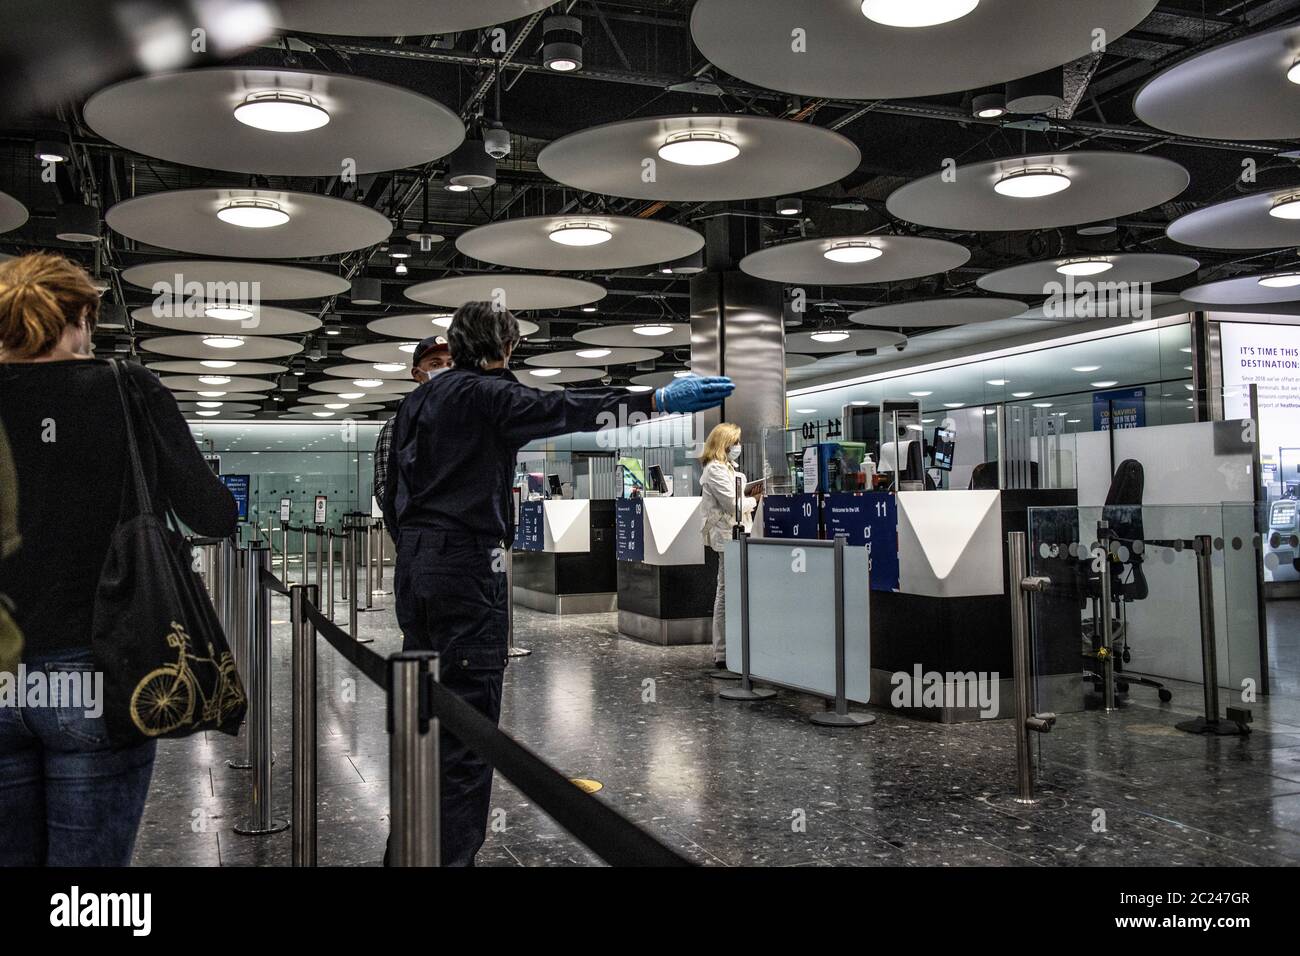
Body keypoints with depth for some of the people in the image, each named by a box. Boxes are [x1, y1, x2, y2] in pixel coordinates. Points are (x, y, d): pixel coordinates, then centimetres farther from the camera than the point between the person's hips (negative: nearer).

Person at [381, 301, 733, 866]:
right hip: (464, 564, -9)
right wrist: (660, 400, -30)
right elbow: (558, 410, -23)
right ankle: (453, 854, -3)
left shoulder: (418, 400, 17)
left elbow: (393, 493, 19)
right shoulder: (485, 393, -8)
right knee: (468, 716, -5)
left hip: (414, 563, 9)